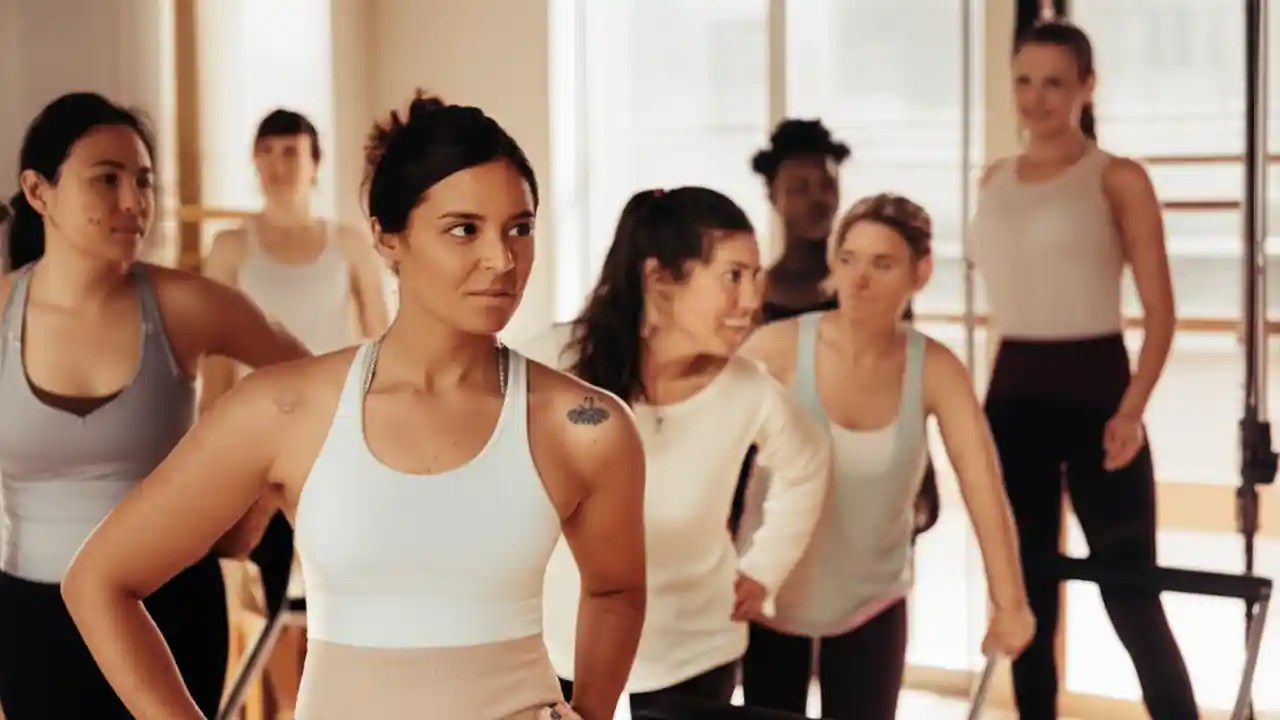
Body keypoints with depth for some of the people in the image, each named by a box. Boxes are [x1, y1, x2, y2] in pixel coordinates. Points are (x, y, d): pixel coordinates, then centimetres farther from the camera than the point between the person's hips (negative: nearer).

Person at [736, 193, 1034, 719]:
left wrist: (1008, 602, -29)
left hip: (872, 601, 1)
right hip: (770, 596, -1)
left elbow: (985, 490, -18)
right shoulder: (777, 349, -18)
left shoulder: (935, 370, -12)